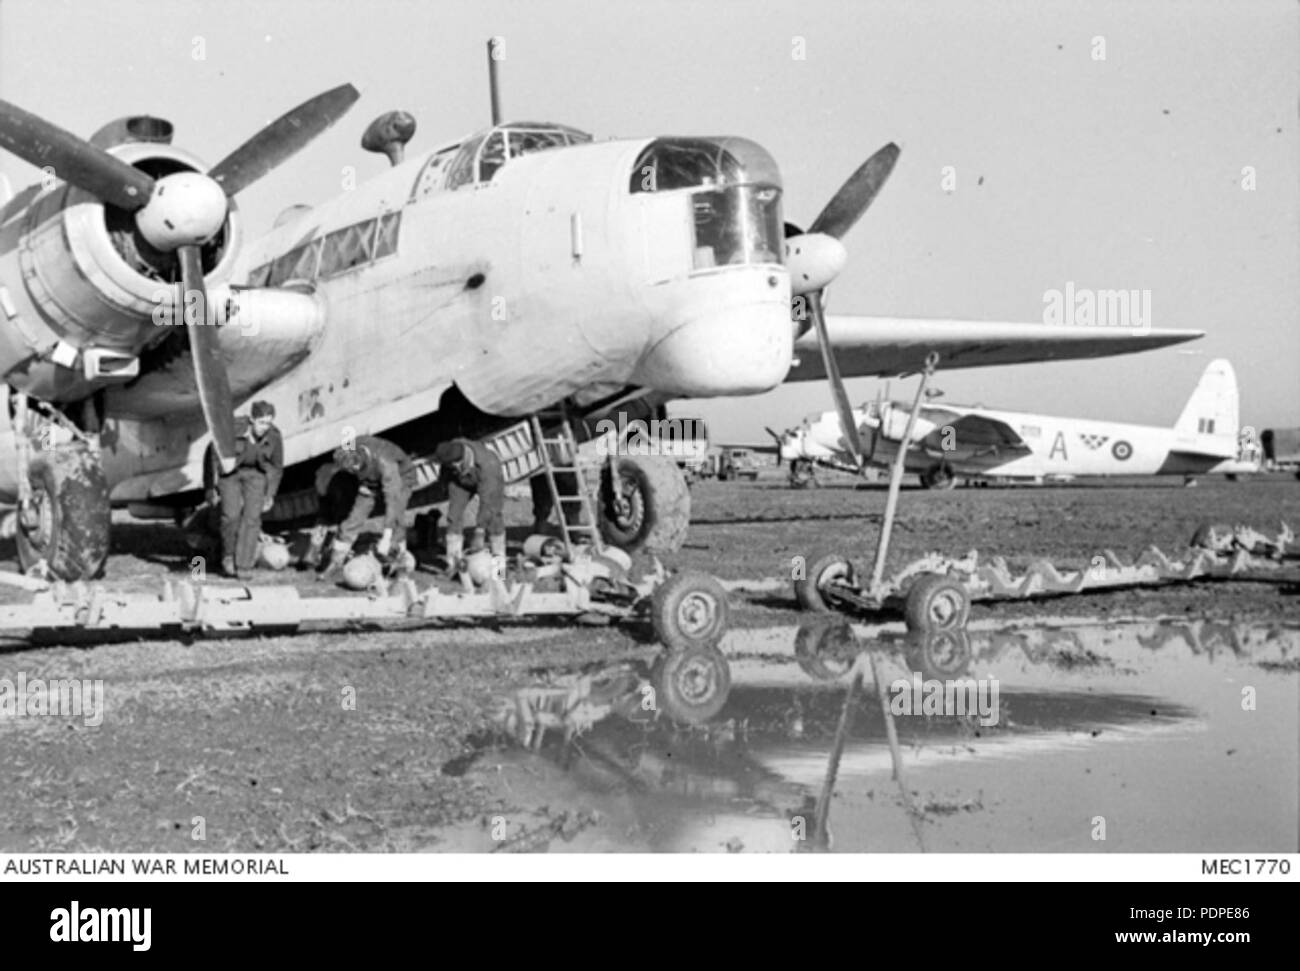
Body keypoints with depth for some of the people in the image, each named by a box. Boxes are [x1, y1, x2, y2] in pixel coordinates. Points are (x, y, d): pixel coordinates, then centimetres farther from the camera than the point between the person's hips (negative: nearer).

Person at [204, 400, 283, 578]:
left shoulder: (274, 436, -19)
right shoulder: (232, 429, -28)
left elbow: (277, 467, -1)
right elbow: (213, 455, -13)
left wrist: (270, 495, 0)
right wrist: (210, 488, -8)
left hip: (255, 474, 2)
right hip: (229, 471, -2)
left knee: (252, 516, -13)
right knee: (232, 514, -17)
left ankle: (242, 567, -9)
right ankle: (228, 555, 9)